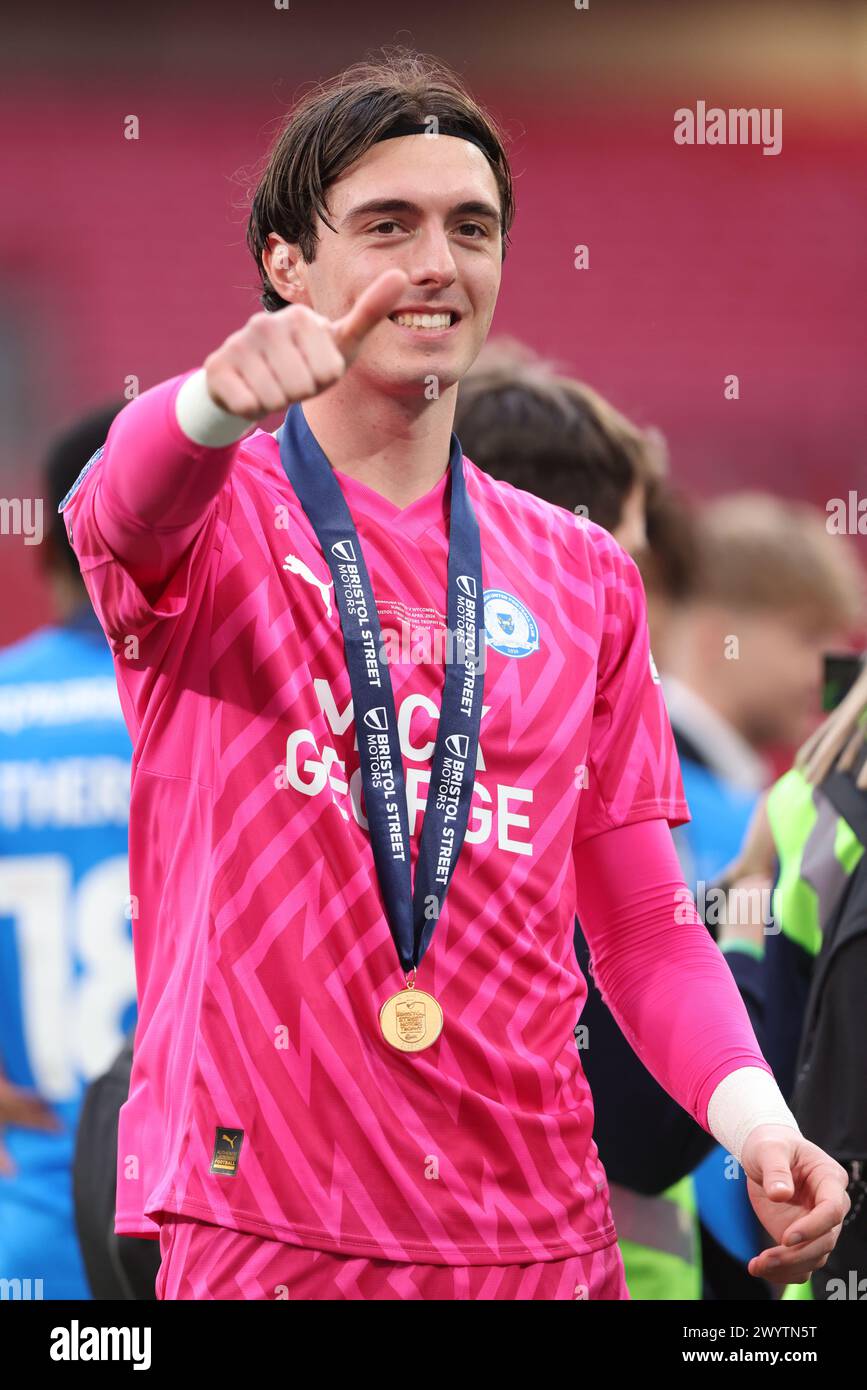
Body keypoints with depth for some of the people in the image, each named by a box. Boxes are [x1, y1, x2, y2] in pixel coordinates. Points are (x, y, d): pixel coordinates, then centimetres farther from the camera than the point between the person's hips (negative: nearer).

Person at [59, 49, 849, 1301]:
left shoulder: (583, 575, 14)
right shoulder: (212, 506, 2)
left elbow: (642, 922, 13)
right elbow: (130, 504, -24)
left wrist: (754, 1116, -7)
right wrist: (224, 398, -47)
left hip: (539, 1232, 4)